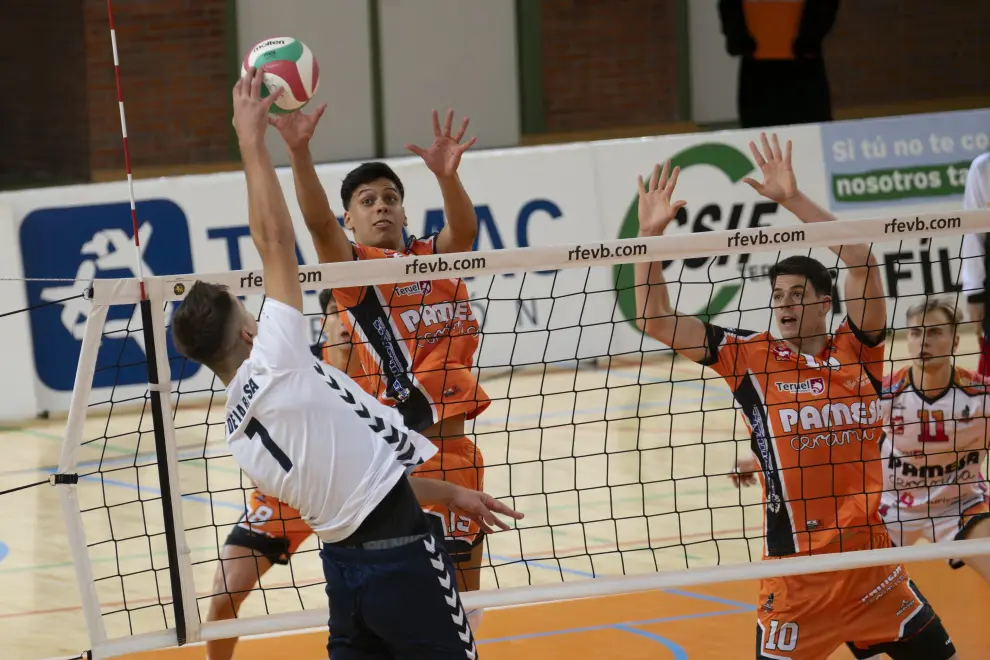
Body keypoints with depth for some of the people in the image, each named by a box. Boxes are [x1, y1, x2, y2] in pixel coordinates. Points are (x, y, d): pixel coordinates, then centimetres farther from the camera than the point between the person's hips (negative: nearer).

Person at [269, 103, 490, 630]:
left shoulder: (433, 255, 11)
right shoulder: (351, 264, 1)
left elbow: (464, 230, -9)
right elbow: (318, 220, -17)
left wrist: (447, 175, -31)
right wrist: (298, 151, -34)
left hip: (448, 436, 5)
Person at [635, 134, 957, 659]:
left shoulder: (856, 351, 5)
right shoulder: (750, 357, 4)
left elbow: (859, 257, -6)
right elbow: (656, 321, 1)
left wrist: (793, 199, -9)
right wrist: (650, 235, -6)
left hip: (871, 559, 2)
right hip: (797, 571, -1)